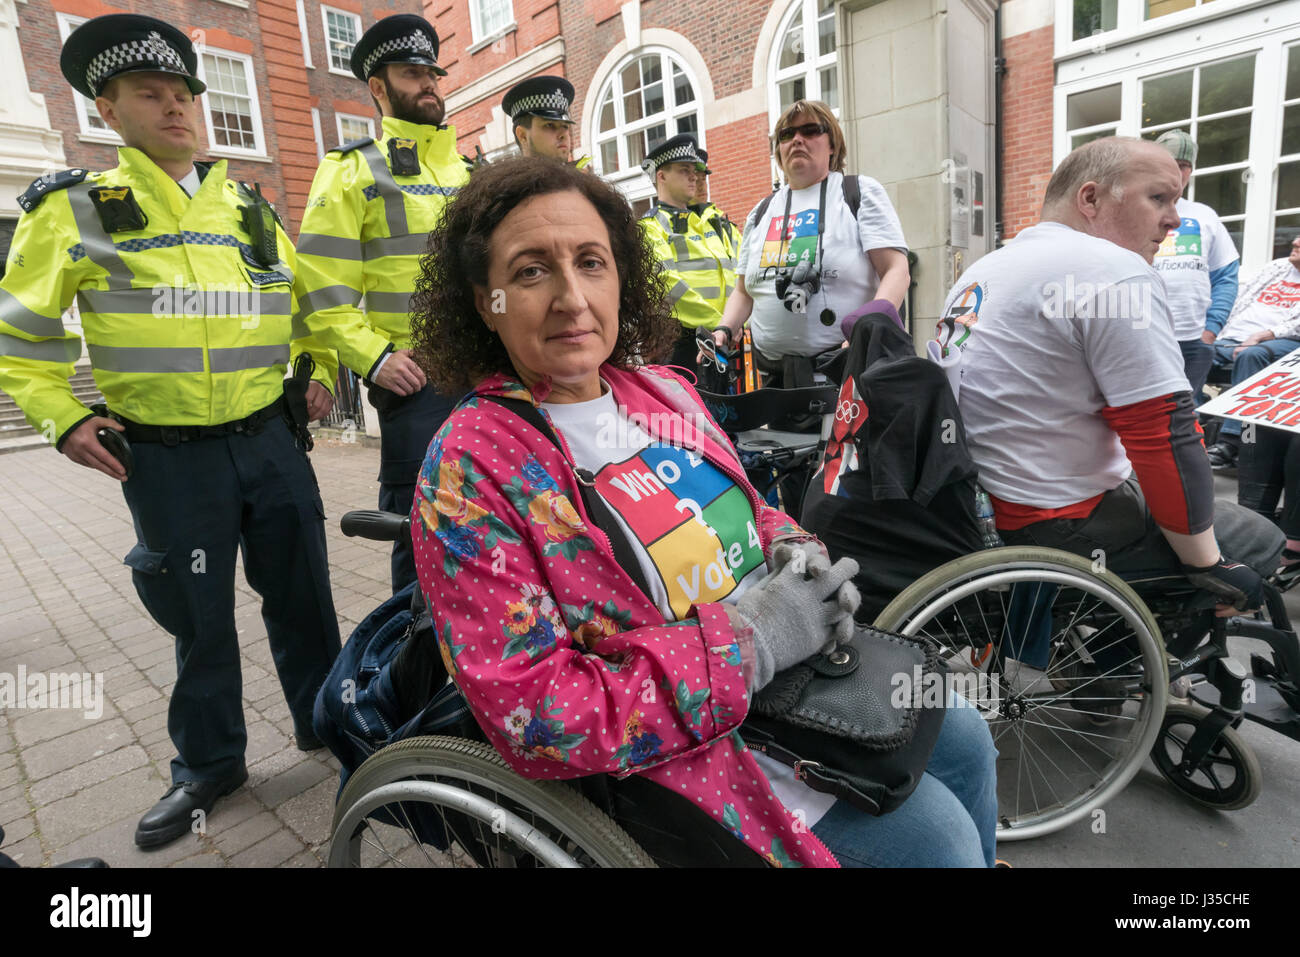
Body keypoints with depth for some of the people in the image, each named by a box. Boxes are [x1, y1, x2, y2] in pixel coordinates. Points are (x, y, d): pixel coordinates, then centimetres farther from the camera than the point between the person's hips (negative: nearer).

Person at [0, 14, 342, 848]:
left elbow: (307, 303, 22)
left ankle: (327, 720, 31)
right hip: (167, 457, -2)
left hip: (270, 439, 3)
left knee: (302, 593, 11)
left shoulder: (249, 208, 11)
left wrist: (318, 373, 11)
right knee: (201, 617, 9)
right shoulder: (74, 208, 3)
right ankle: (208, 763, 30)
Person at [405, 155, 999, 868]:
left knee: (964, 741, 15)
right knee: (937, 836, -6)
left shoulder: (659, 389, 1)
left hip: (788, 660, 7)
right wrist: (751, 640, -26)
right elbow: (533, 716, -25)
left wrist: (790, 548, -9)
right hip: (683, 749, -7)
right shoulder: (470, 469, -21)